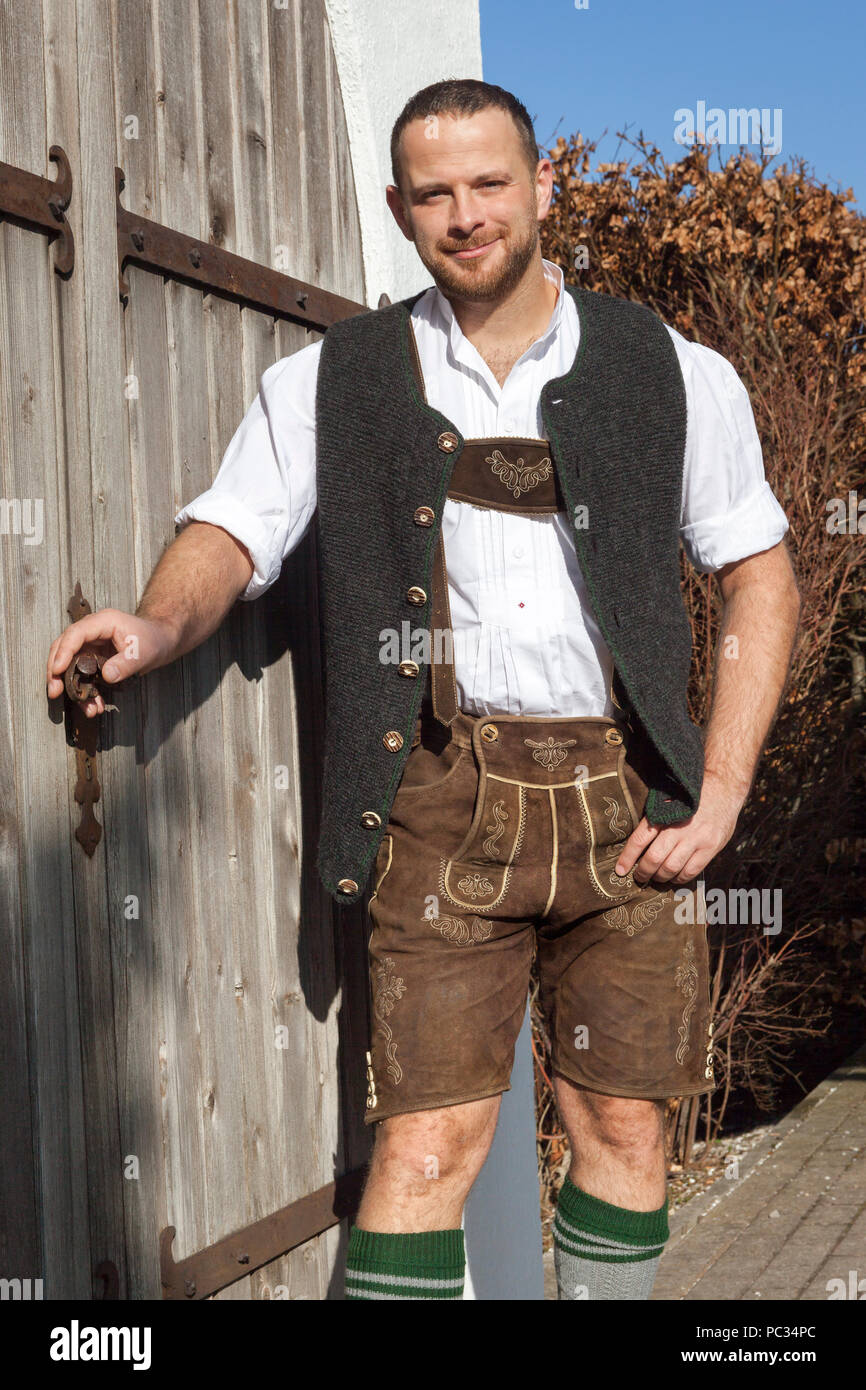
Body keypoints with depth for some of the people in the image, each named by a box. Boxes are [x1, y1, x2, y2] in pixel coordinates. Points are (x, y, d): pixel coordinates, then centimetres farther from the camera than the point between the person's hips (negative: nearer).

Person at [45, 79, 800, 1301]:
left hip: (623, 796, 2)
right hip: (445, 796, -1)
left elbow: (760, 576, 9)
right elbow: (229, 537, 0)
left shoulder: (677, 376, 6)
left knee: (621, 1124, 9)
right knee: (428, 1134, -6)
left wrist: (721, 792, 0)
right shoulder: (330, 382, 6)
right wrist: (161, 625, -25)